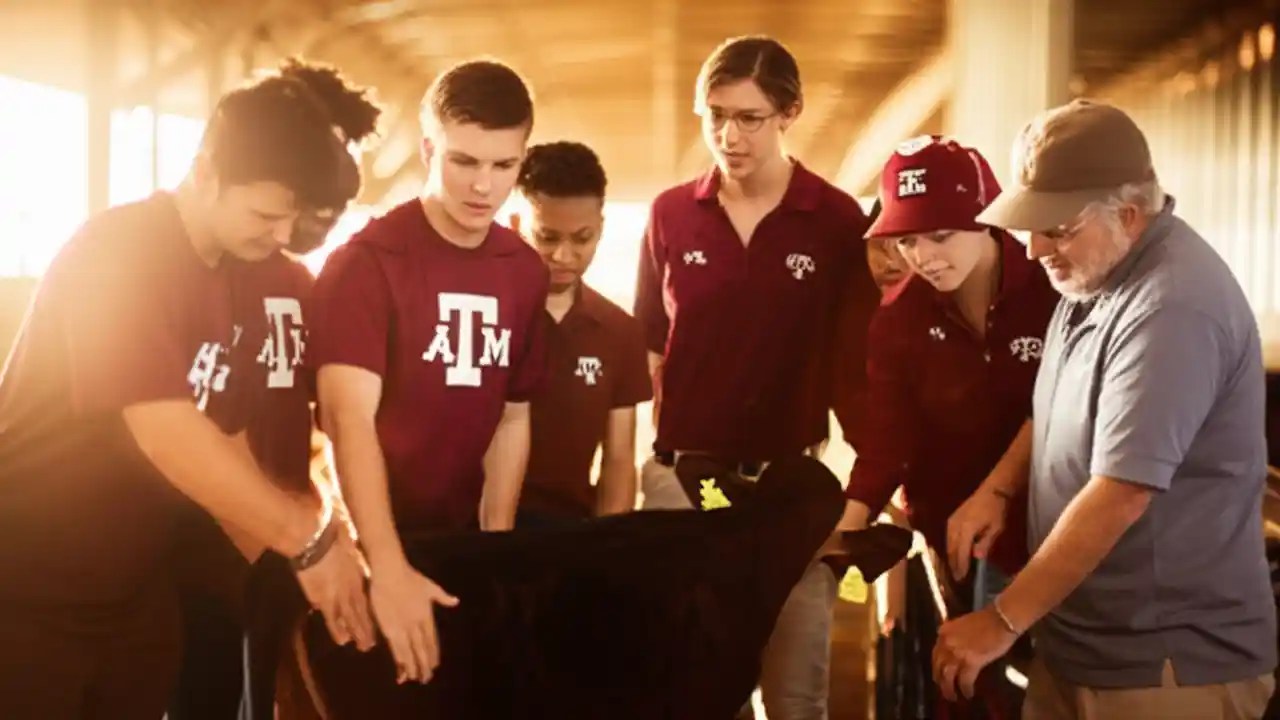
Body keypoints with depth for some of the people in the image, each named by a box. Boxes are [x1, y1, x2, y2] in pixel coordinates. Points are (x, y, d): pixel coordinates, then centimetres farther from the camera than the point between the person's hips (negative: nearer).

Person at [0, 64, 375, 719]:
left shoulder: (239, 276, 5)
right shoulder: (116, 252, -20)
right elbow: (168, 435, -28)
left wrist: (289, 556, 0)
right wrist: (310, 536, -23)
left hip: (136, 589, 7)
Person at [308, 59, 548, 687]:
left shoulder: (526, 272, 2)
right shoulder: (367, 260, -15)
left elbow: (512, 417, 8)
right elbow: (350, 416, -26)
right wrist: (388, 566, -37)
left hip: (455, 539, 5)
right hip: (357, 544, -5)